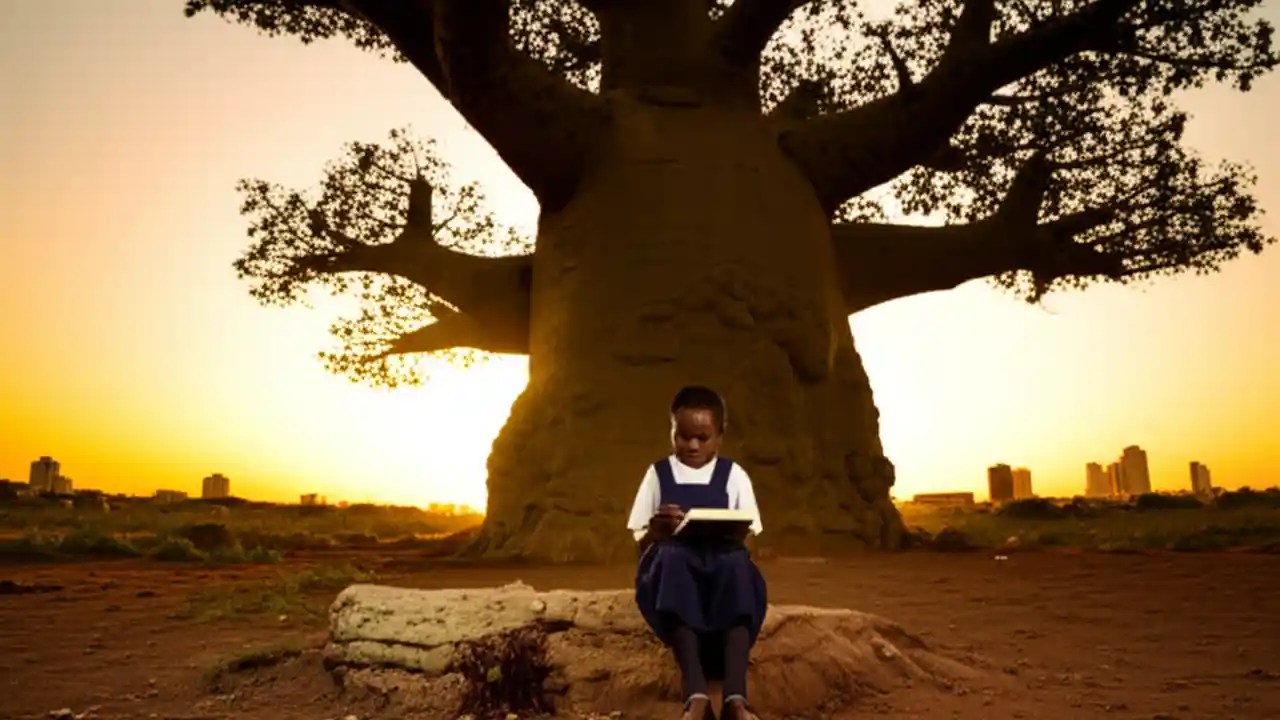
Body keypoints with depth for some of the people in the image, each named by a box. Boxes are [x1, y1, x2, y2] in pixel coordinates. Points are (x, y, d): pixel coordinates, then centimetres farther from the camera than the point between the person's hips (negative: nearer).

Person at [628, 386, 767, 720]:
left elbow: (746, 538, 7)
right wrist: (656, 529, -15)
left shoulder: (734, 475, 11)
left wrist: (729, 534, -16)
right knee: (670, 555, -37)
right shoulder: (658, 474, 11)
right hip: (673, 568, 0)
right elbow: (642, 542, 9)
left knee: (737, 561, -36)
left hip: (723, 567, 0)